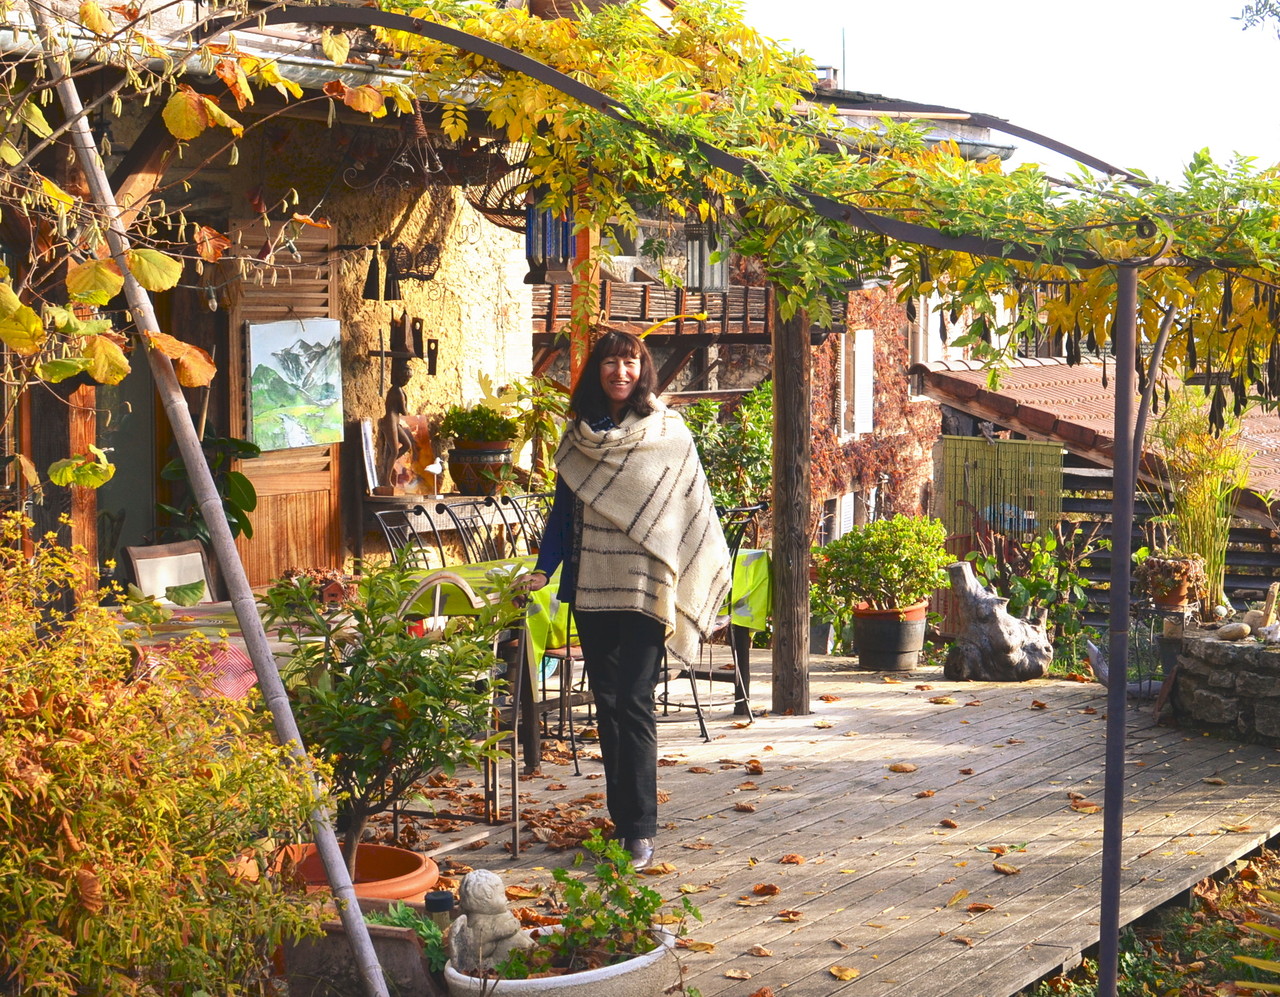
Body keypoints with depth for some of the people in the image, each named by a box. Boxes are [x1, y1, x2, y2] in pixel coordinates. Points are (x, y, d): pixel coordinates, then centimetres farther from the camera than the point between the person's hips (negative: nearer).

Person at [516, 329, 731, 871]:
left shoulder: (668, 434, -1)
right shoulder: (579, 435, 9)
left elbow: (694, 514, 1)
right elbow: (564, 509, 14)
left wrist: (687, 592, -4)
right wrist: (543, 569, 2)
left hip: (645, 587, -4)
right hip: (592, 587, 4)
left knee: (634, 704, -10)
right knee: (607, 704, 7)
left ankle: (640, 829, -6)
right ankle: (621, 820, 15)